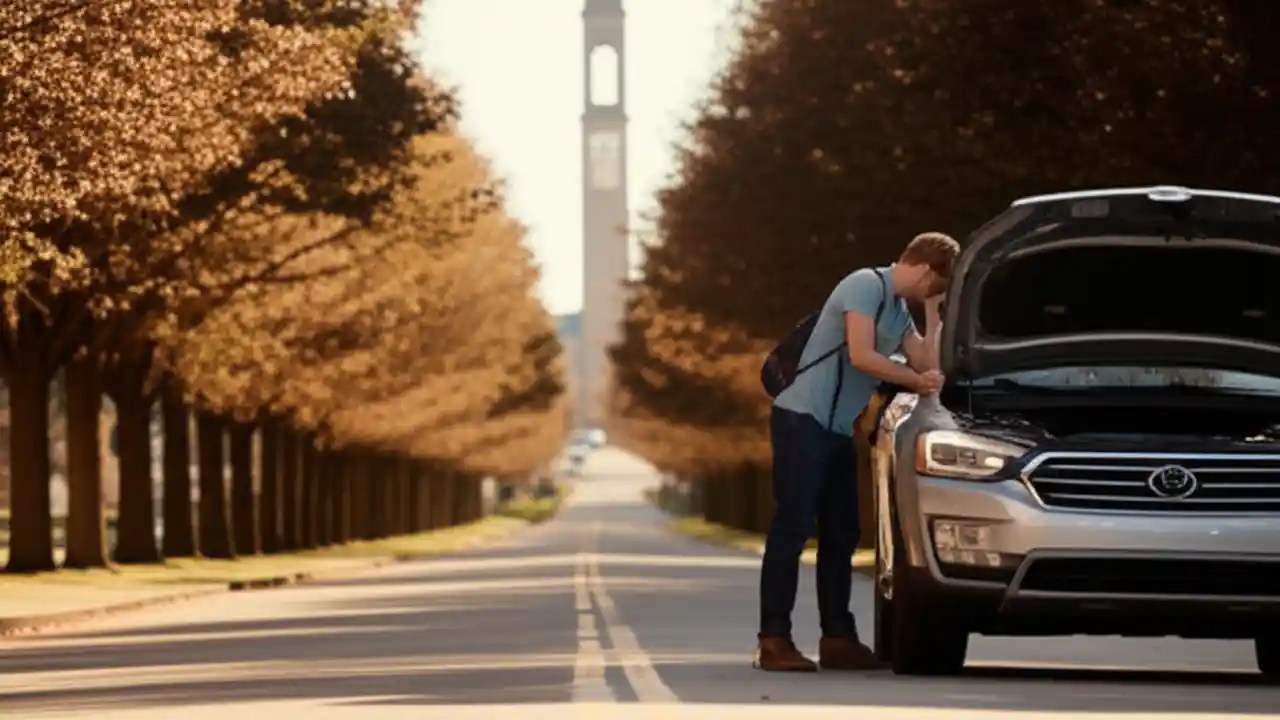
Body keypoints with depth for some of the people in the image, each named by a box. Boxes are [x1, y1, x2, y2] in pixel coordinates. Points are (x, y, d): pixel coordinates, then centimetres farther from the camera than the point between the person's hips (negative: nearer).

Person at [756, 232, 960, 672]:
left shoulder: (900, 311, 20)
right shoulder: (866, 286, -9)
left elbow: (926, 366, 13)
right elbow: (861, 355, -17)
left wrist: (932, 313, 10)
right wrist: (916, 380, -7)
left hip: (837, 429, 10)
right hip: (803, 417, -10)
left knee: (840, 535, 9)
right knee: (792, 528, -10)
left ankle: (837, 638, 13)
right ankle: (774, 641, -11)